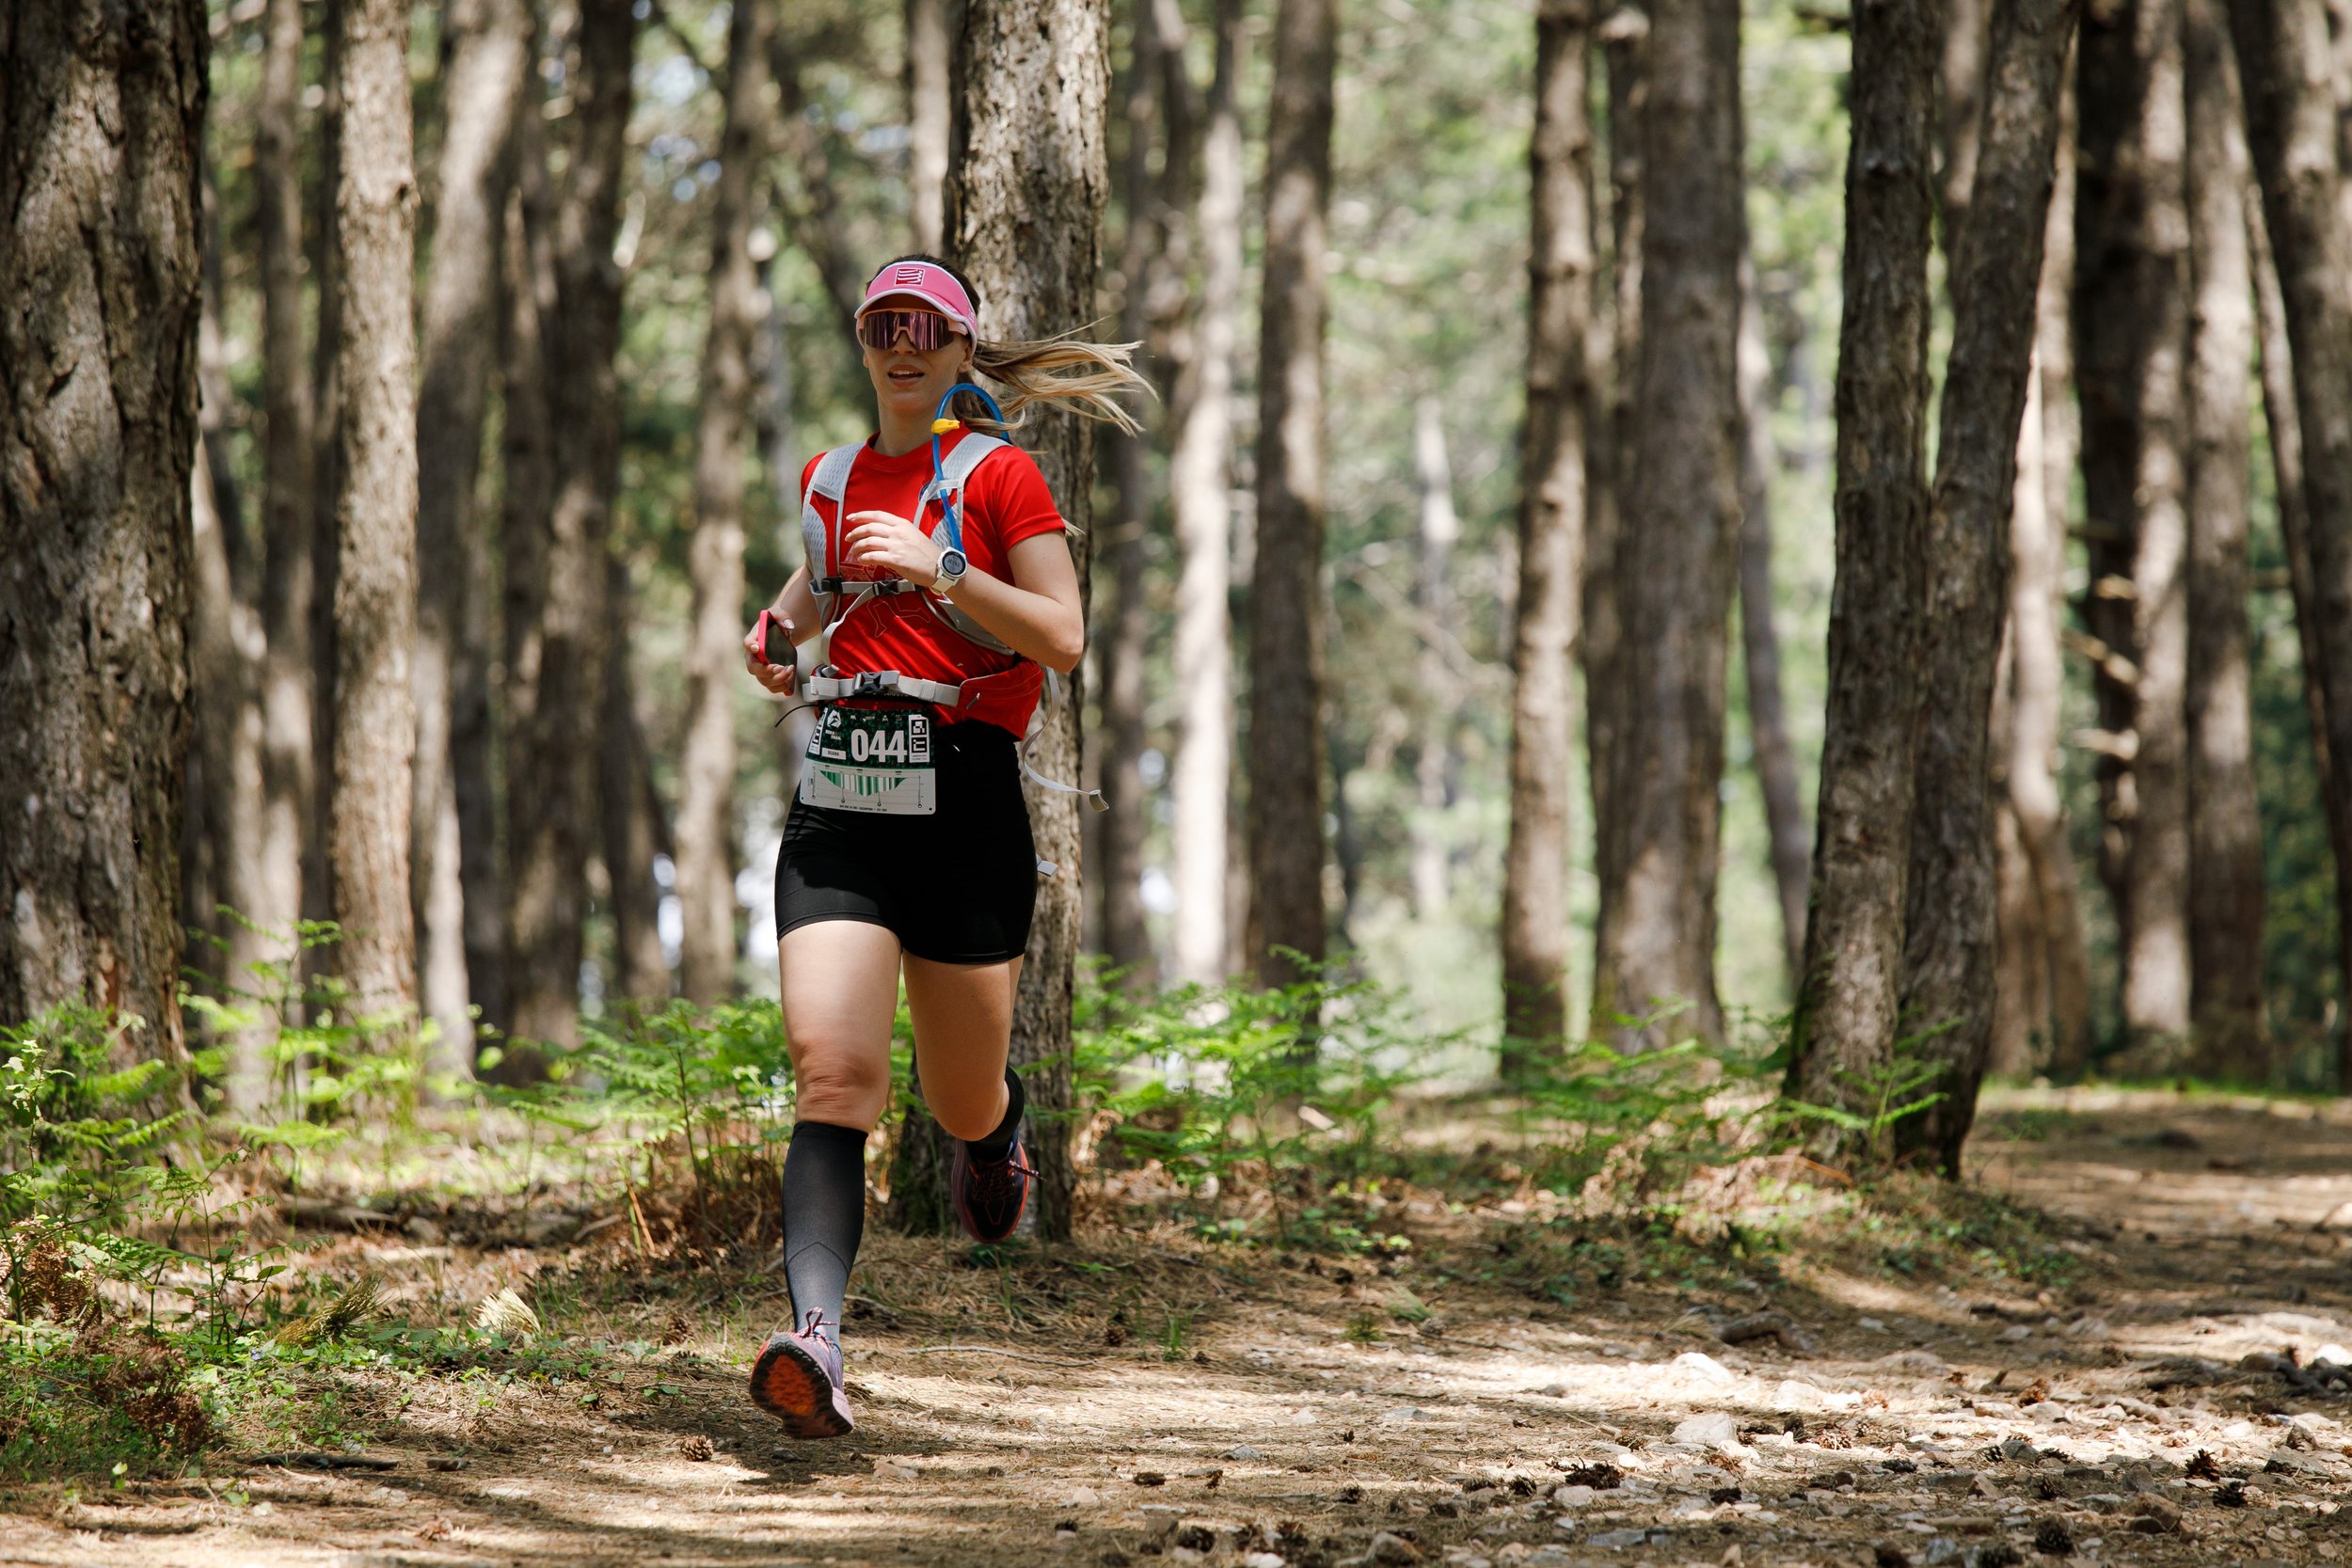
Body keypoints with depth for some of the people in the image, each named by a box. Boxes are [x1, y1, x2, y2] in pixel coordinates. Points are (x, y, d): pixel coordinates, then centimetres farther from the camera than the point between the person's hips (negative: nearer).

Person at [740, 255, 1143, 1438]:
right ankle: (815, 1340, -31)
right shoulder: (828, 480, 14)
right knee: (830, 1064, -19)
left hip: (965, 801, -3)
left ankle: (998, 1125, 50)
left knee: (960, 1100, 10)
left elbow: (1062, 638, -8)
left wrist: (939, 570, -17)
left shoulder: (998, 475, 0)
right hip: (838, 808, 3)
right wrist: (785, 628, 14)